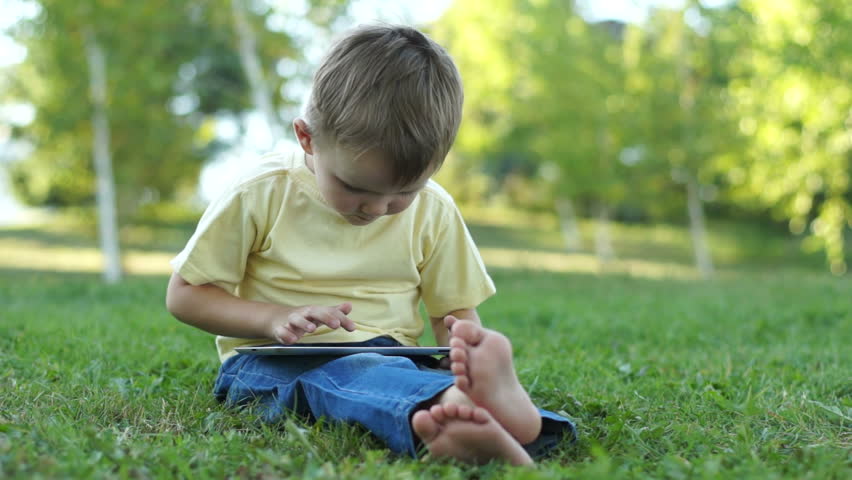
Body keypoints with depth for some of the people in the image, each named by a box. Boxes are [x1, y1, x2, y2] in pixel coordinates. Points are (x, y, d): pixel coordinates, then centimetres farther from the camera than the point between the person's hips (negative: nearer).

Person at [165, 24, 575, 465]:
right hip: (274, 364, -3)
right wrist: (274, 318, -17)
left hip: (388, 360, 4)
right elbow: (183, 295, 1)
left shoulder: (433, 211, 6)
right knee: (347, 374, -39)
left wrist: (464, 343, -15)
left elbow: (455, 314, 12)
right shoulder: (261, 194, -4)